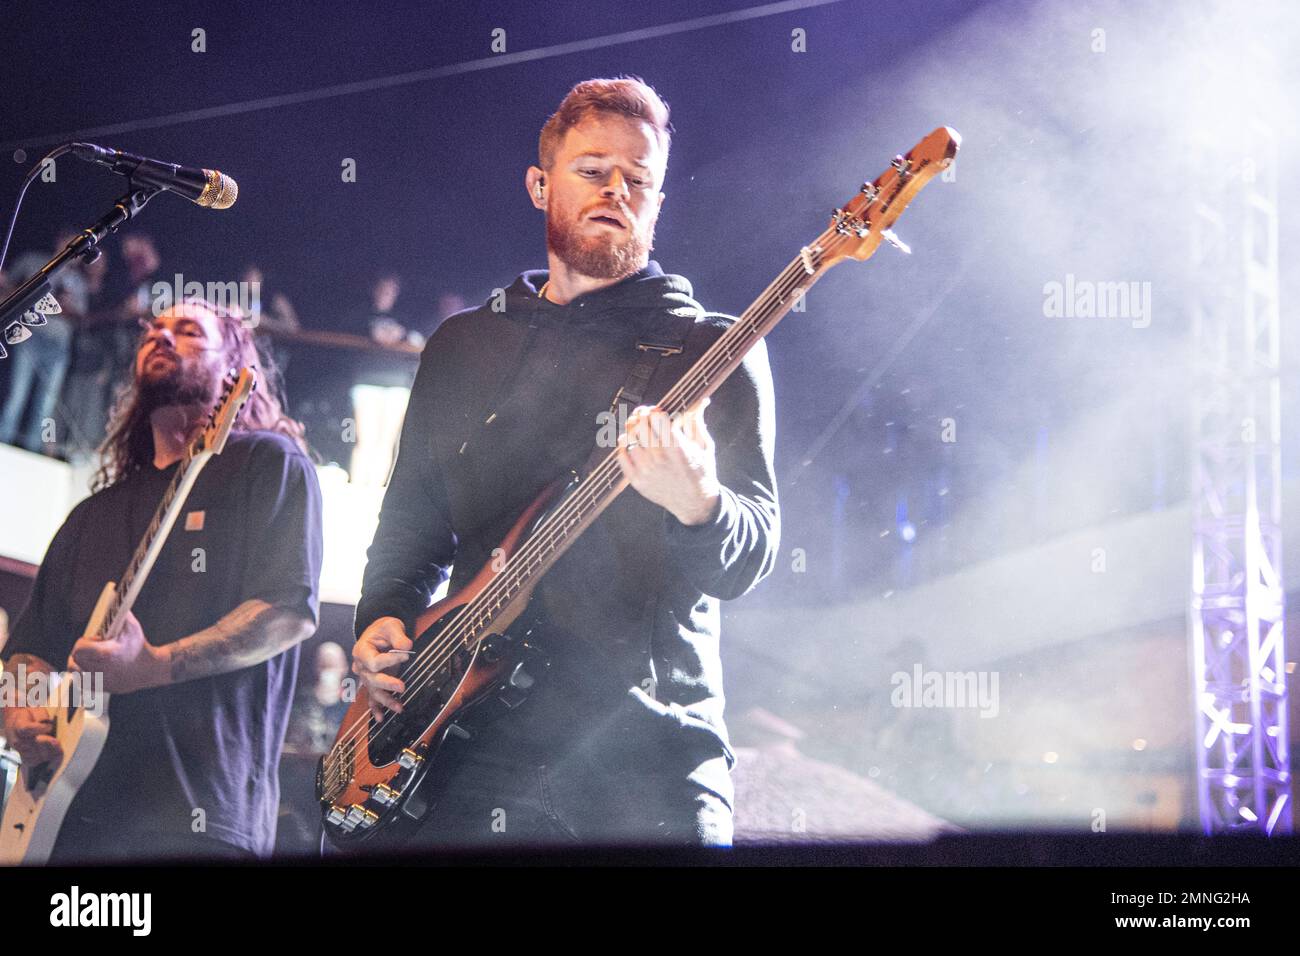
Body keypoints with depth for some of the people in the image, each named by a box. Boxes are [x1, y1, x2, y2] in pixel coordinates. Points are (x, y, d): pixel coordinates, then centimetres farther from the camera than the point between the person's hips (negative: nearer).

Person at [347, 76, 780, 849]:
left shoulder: (711, 350, 4)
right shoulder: (460, 347, 17)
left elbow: (752, 557, -6)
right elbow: (410, 529, 23)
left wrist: (698, 504, -27)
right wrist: (383, 622, 4)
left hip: (648, 756, -3)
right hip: (478, 751, 3)